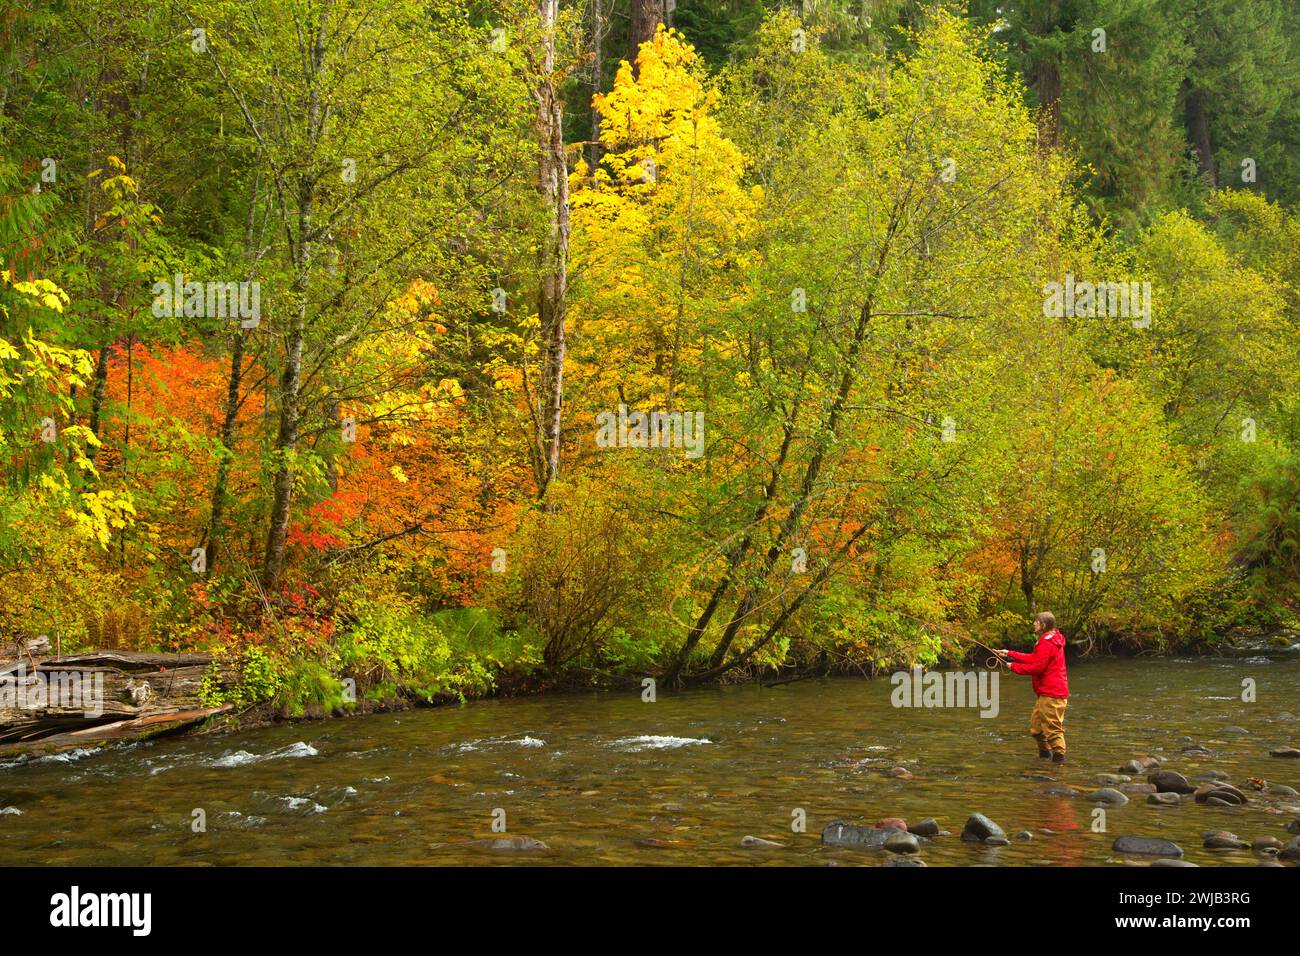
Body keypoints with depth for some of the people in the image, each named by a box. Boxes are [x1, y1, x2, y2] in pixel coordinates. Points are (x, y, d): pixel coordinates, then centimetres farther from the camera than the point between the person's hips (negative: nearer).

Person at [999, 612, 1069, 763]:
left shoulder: (1046, 644, -16)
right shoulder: (1052, 641, 18)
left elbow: (1037, 667, -20)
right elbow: (1033, 658, 21)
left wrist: (1014, 667, -10)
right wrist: (1010, 653, 19)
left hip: (1051, 694, -11)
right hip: (1048, 693, 11)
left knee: (1052, 727, -9)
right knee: (1036, 726, 17)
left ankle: (1059, 755, -7)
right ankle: (1044, 752, 24)